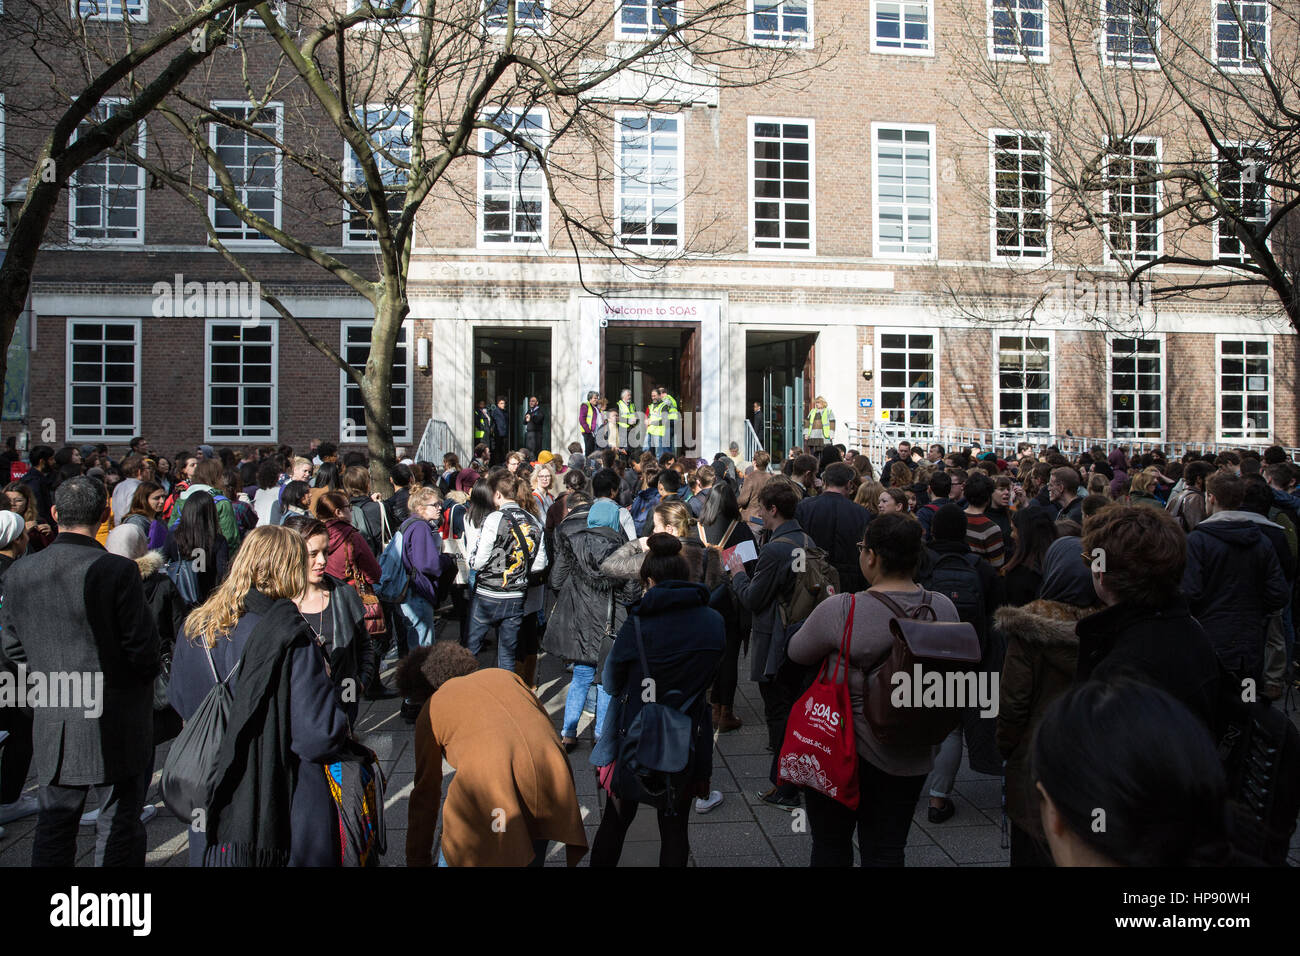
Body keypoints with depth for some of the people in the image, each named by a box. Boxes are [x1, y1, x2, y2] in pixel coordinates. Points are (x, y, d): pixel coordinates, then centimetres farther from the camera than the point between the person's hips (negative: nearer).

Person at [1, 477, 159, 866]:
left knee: (54, 825, 18)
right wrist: (145, 677, 5)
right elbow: (143, 648, -15)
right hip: (117, 726, -4)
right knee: (119, 827, 7)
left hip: (52, 722, 5)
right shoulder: (118, 571, -18)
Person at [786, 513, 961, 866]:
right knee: (886, 852, 17)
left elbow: (797, 652, -6)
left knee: (831, 846, 16)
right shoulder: (944, 609, -9)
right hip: (910, 758, 4)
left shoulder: (841, 610, -23)